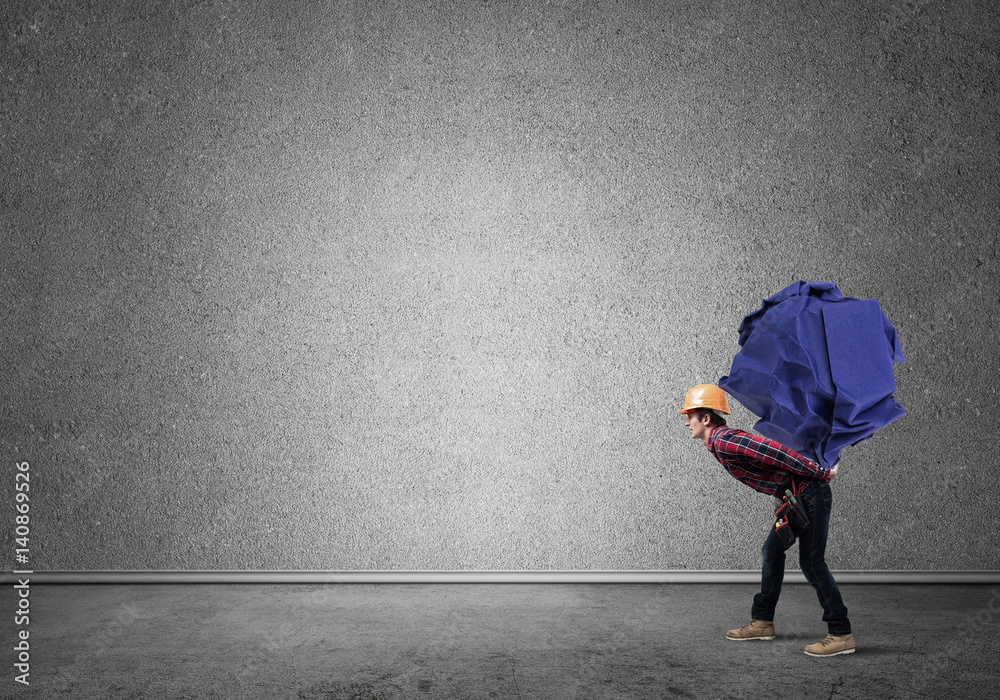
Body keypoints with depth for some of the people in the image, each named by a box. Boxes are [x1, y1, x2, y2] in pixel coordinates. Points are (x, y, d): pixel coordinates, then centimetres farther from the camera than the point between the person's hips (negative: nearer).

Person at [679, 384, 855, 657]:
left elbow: (777, 453, -25)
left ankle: (841, 634, -4)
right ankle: (762, 622, 22)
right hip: (797, 497, 10)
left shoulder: (725, 442, -20)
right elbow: (768, 452, 19)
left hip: (810, 494, -10)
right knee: (772, 551, 14)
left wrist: (821, 474, -19)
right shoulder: (722, 442, 13)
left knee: (811, 562, -9)